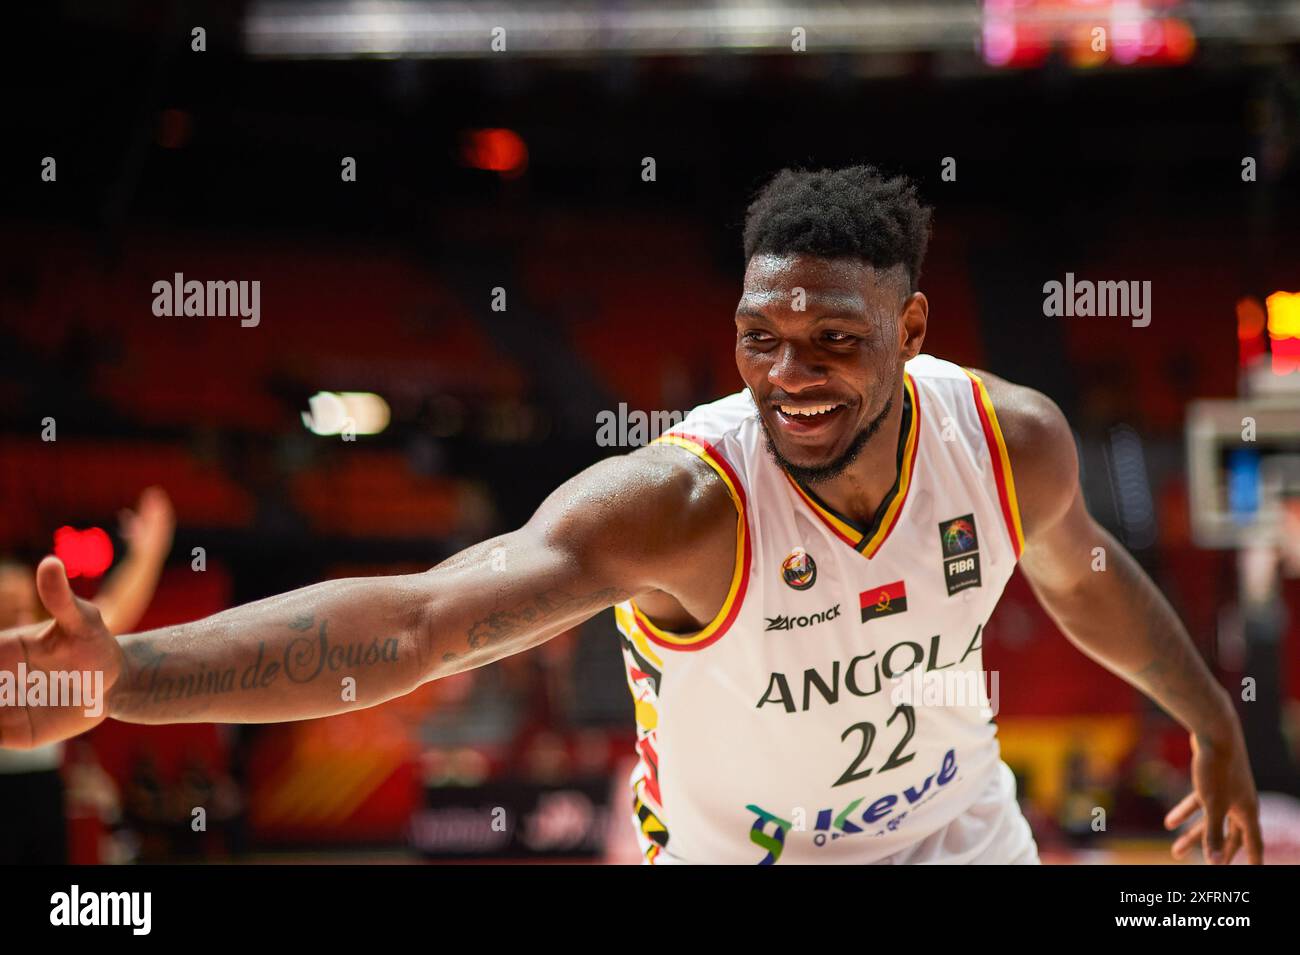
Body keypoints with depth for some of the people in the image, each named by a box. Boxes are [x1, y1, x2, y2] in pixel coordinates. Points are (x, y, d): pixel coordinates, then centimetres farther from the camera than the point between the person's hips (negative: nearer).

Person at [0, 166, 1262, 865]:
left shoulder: (1014, 441, -21)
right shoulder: (682, 503, -35)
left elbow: (1080, 570, 5)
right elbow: (417, 619, -50)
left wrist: (1209, 717, 18)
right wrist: (119, 673, -64)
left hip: (959, 821, 4)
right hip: (747, 848, -3)